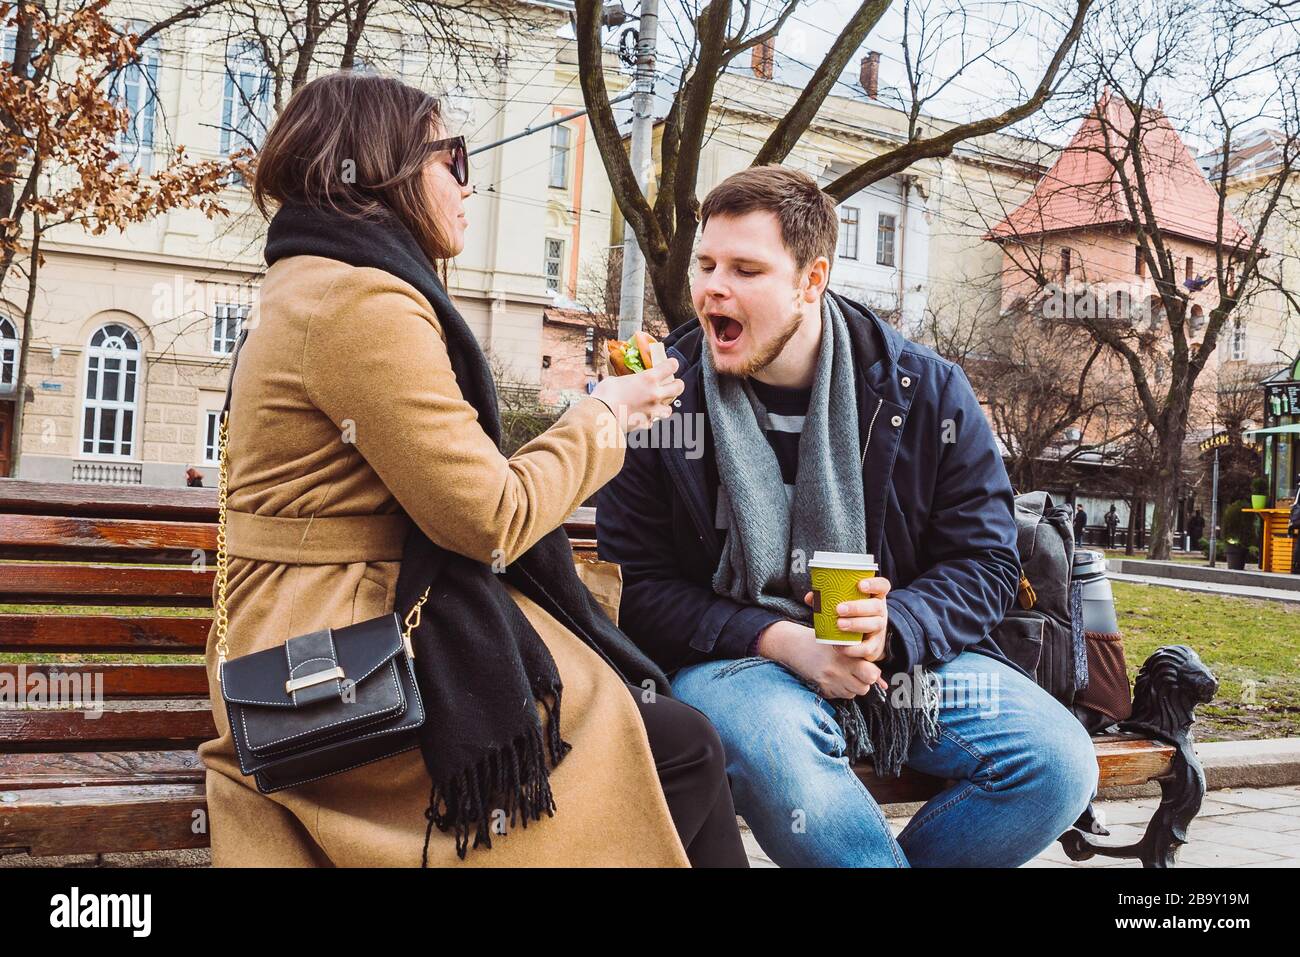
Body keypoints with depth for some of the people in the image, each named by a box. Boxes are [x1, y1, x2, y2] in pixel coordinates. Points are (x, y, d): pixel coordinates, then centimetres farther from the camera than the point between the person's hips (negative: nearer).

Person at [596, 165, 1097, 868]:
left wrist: (894, 627, -19)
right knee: (771, 745, -38)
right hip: (737, 655, -2)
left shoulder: (925, 390, -1)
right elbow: (639, 586, -4)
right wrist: (780, 641, -19)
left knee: (1059, 763, -18)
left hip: (903, 651, 3)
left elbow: (986, 560, 2)